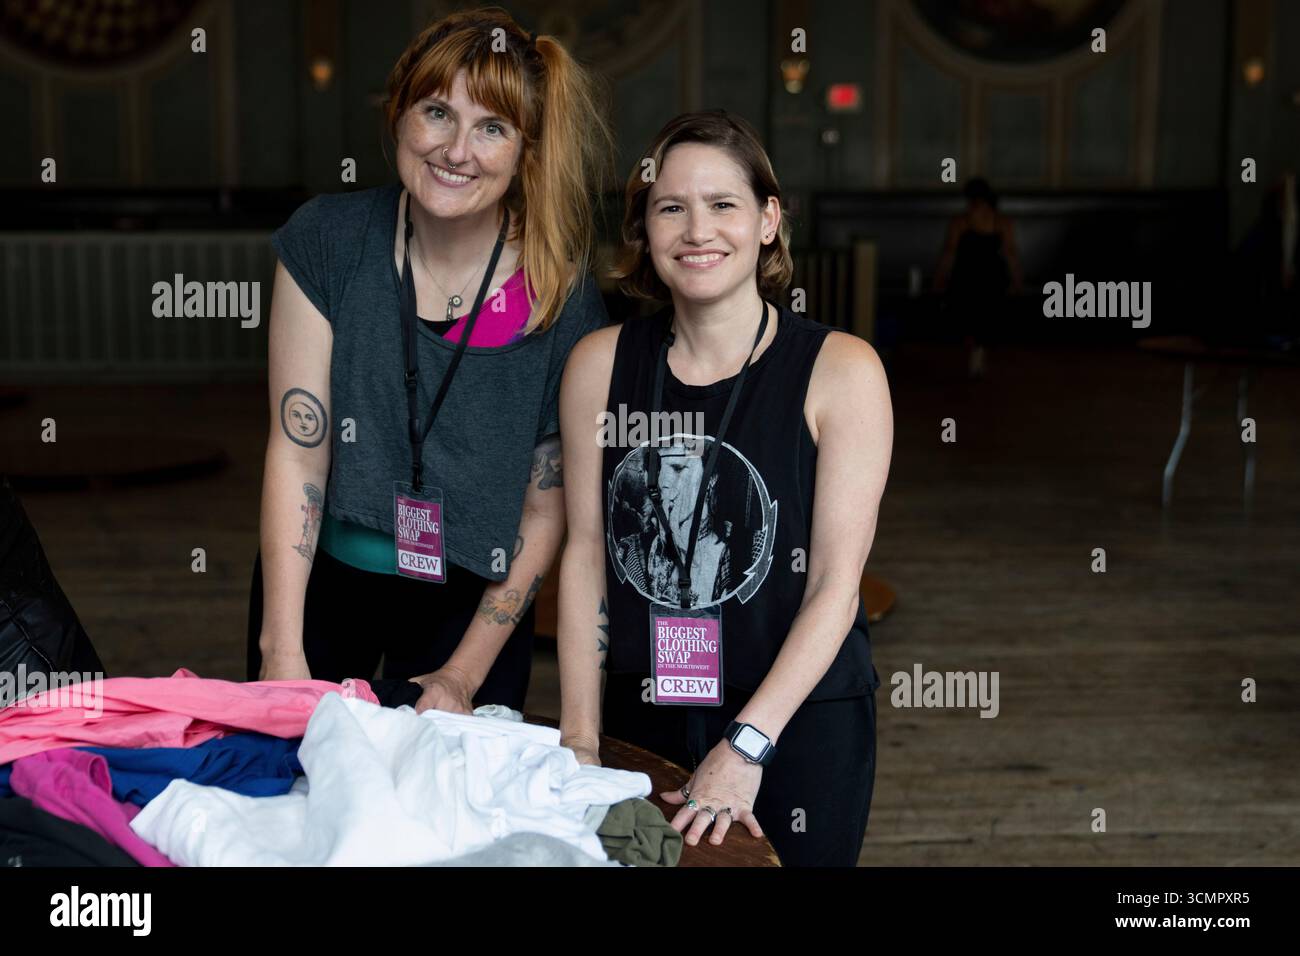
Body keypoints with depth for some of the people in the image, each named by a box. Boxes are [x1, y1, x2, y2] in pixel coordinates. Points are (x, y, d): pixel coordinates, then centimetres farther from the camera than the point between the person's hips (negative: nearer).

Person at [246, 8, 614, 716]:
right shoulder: (327, 240, -13)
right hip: (323, 578, 1)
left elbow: (545, 509, -8)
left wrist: (464, 675, -9)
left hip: (469, 599, -1)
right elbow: (296, 450, -14)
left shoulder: (562, 299, -16)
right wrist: (281, 649, -18)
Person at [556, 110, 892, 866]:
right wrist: (580, 740, -4)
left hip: (799, 724, -2)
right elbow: (585, 555, 0)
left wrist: (747, 745, -18)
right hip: (640, 721, 2)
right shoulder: (600, 363, 0)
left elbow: (837, 584, -12)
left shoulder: (840, 370, -9)